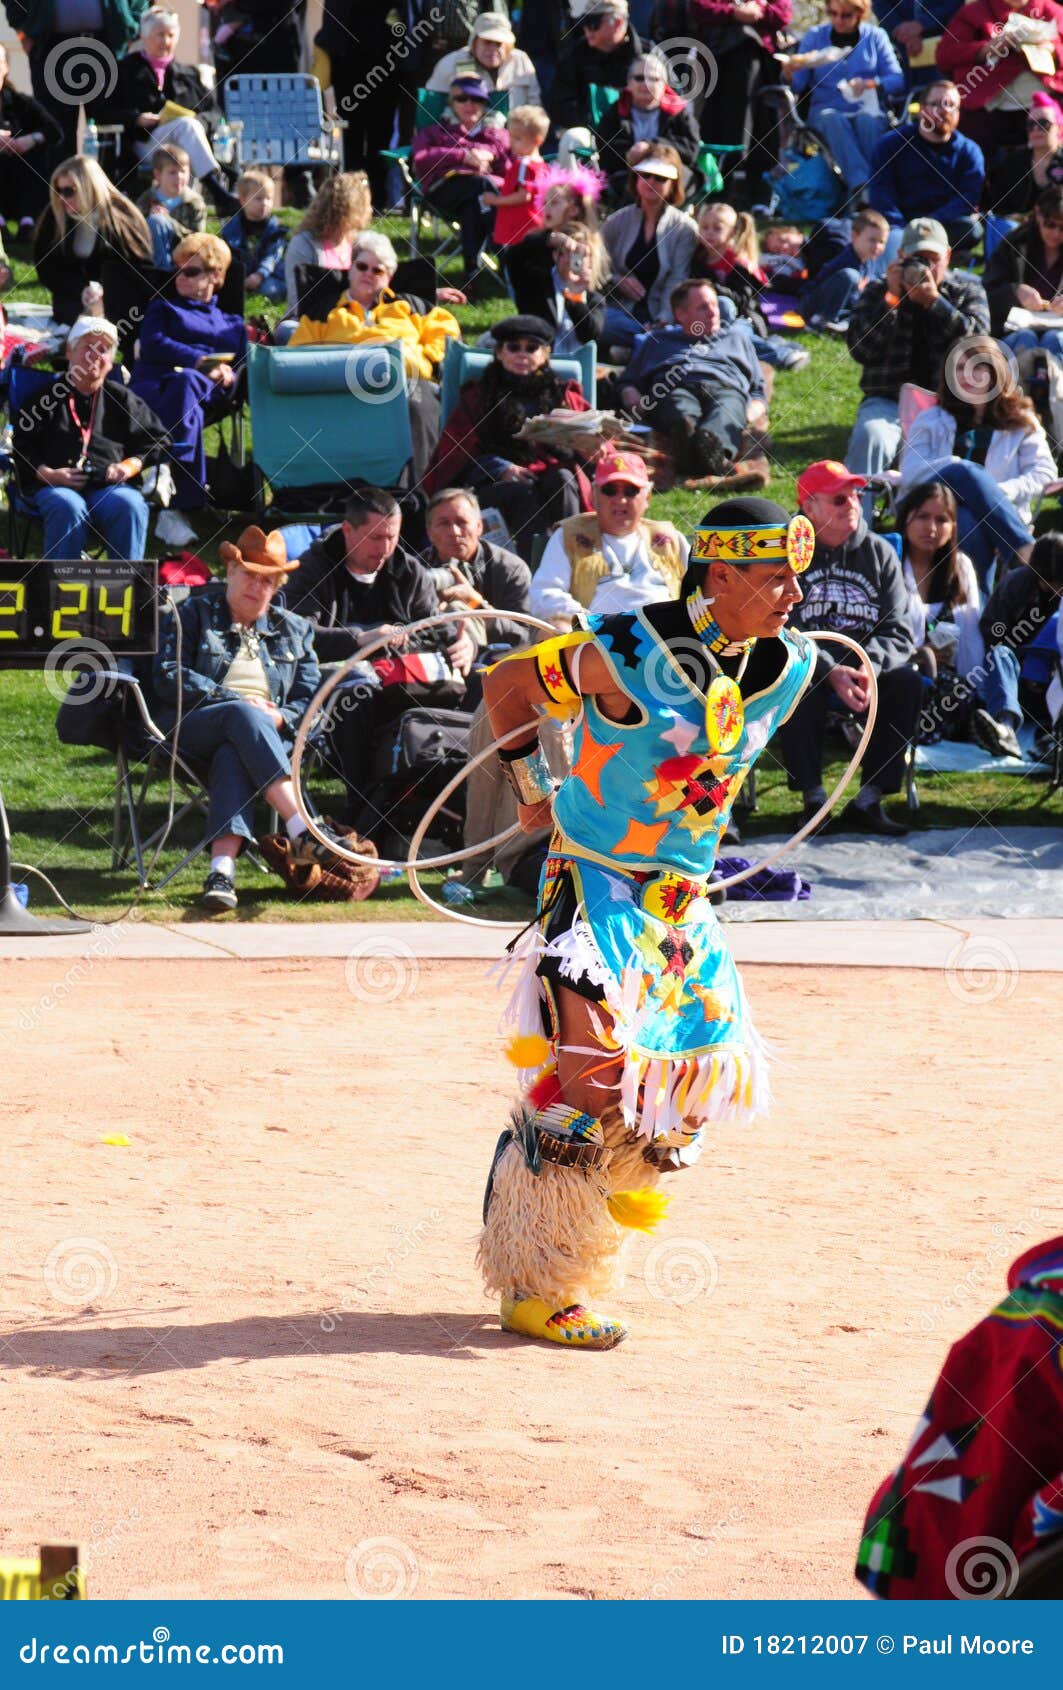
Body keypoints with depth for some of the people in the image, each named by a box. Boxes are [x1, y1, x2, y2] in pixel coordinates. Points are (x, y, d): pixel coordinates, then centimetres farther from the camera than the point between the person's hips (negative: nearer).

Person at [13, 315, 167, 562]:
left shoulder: (122, 399, 19)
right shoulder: (47, 397, 14)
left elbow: (158, 440, 21)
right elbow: (23, 447, 10)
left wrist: (131, 466, 2)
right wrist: (48, 474, -9)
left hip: (109, 486, 1)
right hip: (55, 486, -1)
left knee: (130, 506, -33)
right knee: (68, 508, -37)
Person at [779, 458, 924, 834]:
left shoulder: (880, 553, 4)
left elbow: (898, 633, -3)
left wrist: (868, 668, -25)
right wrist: (831, 672, -30)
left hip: (867, 669, 3)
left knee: (907, 682, -26)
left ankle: (869, 800, -23)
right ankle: (812, 799, -26)